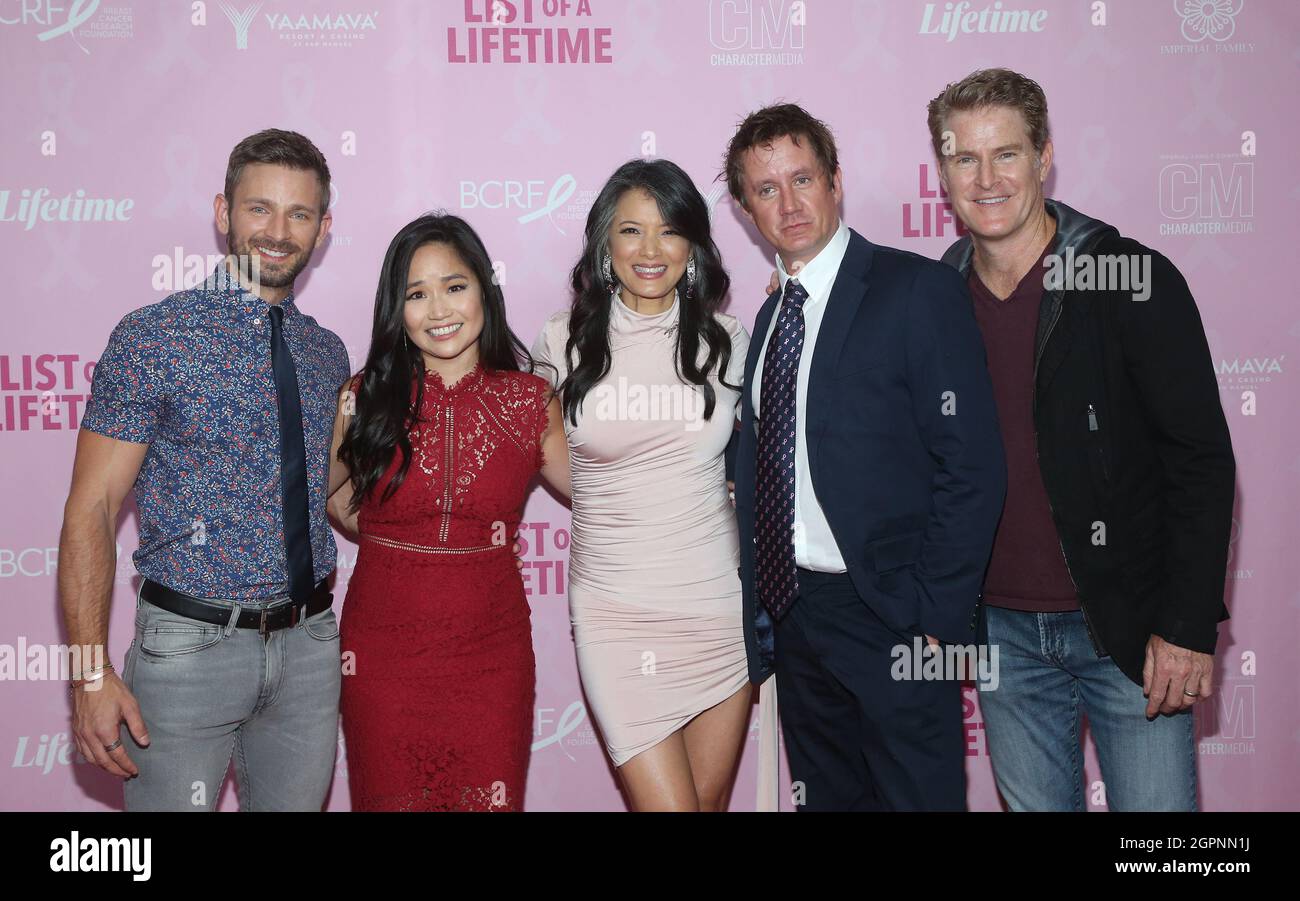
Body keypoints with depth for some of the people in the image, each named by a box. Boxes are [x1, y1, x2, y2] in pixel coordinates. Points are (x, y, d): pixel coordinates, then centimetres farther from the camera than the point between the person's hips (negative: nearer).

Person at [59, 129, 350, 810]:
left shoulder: (328, 351, 8)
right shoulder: (152, 337, -8)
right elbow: (91, 509, -9)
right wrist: (91, 674, -16)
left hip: (309, 645, 5)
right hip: (191, 645, -4)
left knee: (295, 803, 16)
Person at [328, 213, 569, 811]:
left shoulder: (530, 401, -2)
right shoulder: (366, 398, -2)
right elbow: (324, 489, 13)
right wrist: (390, 541, 4)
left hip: (492, 655, 0)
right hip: (383, 655, 0)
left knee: (489, 801, 8)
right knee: (392, 800, 12)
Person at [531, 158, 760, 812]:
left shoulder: (725, 341, 3)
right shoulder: (564, 343, -1)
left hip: (719, 603, 2)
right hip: (616, 611, -2)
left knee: (711, 797, 13)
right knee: (666, 803, -5)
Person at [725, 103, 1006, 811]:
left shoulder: (917, 289, -8)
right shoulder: (771, 315, 14)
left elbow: (972, 466, -13)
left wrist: (935, 618, -17)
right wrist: (764, 607, 7)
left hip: (893, 619, -7)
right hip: (791, 615, 7)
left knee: (916, 796, 1)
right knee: (825, 796, 17)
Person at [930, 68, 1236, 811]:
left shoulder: (1134, 280, -9)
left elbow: (1201, 461, -9)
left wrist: (1188, 627, -13)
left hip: (1129, 633, -3)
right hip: (1002, 631, 4)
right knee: (1036, 803, 15)